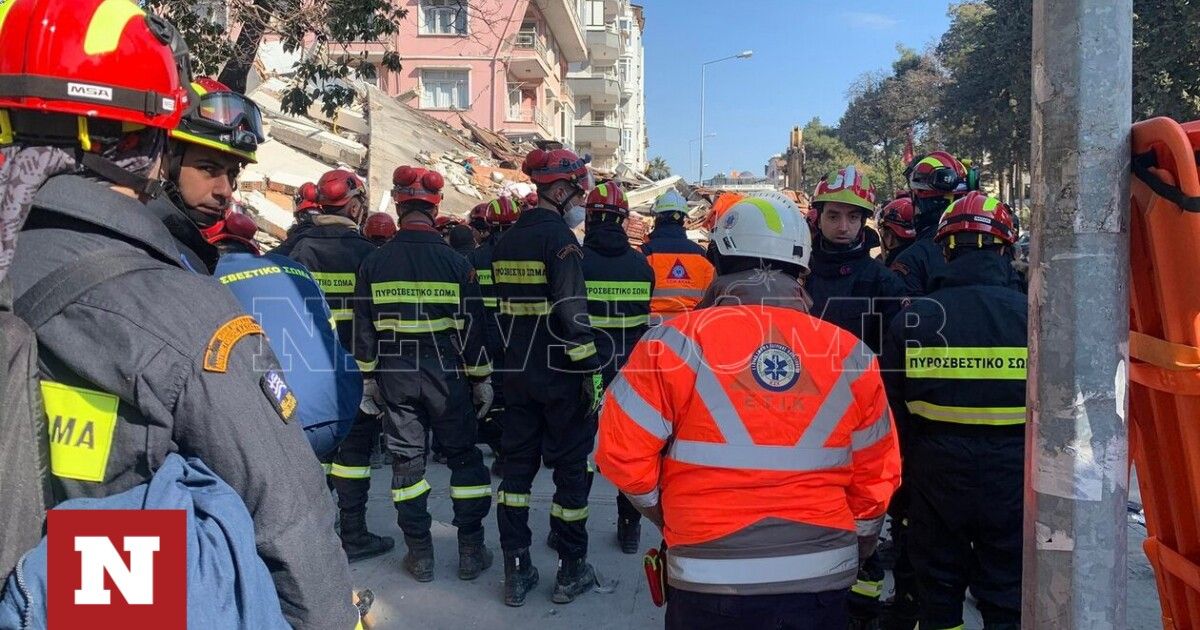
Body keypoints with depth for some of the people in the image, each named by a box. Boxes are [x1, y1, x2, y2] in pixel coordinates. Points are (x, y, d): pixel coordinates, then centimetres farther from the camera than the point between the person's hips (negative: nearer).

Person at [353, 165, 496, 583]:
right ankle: (471, 552, 15)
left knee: (406, 457, 11)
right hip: (446, 371, -1)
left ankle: (419, 555, 17)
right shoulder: (454, 261, -7)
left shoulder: (374, 263, -1)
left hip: (396, 375, 2)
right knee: (463, 455, 10)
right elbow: (472, 325, -5)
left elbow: (364, 327, 3)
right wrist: (481, 378, 4)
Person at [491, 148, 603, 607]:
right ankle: (571, 572, 17)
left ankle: (516, 572, 18)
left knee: (517, 465, 12)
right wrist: (592, 371, -16)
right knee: (571, 468, 6)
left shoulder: (506, 241, 11)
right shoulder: (559, 237, -13)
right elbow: (572, 313, -21)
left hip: (518, 374, 7)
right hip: (561, 376, -7)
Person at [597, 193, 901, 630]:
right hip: (824, 579, 3)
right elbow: (876, 475, 5)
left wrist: (668, 515, 9)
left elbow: (623, 452, -9)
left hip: (712, 581, -2)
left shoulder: (677, 341, -11)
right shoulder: (852, 354, -2)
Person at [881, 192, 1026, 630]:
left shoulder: (914, 317, -9)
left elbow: (894, 409, -2)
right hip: (1011, 479, 0)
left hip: (937, 476, 0)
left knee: (939, 593, 16)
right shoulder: (1031, 315, -8)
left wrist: (910, 468, 11)